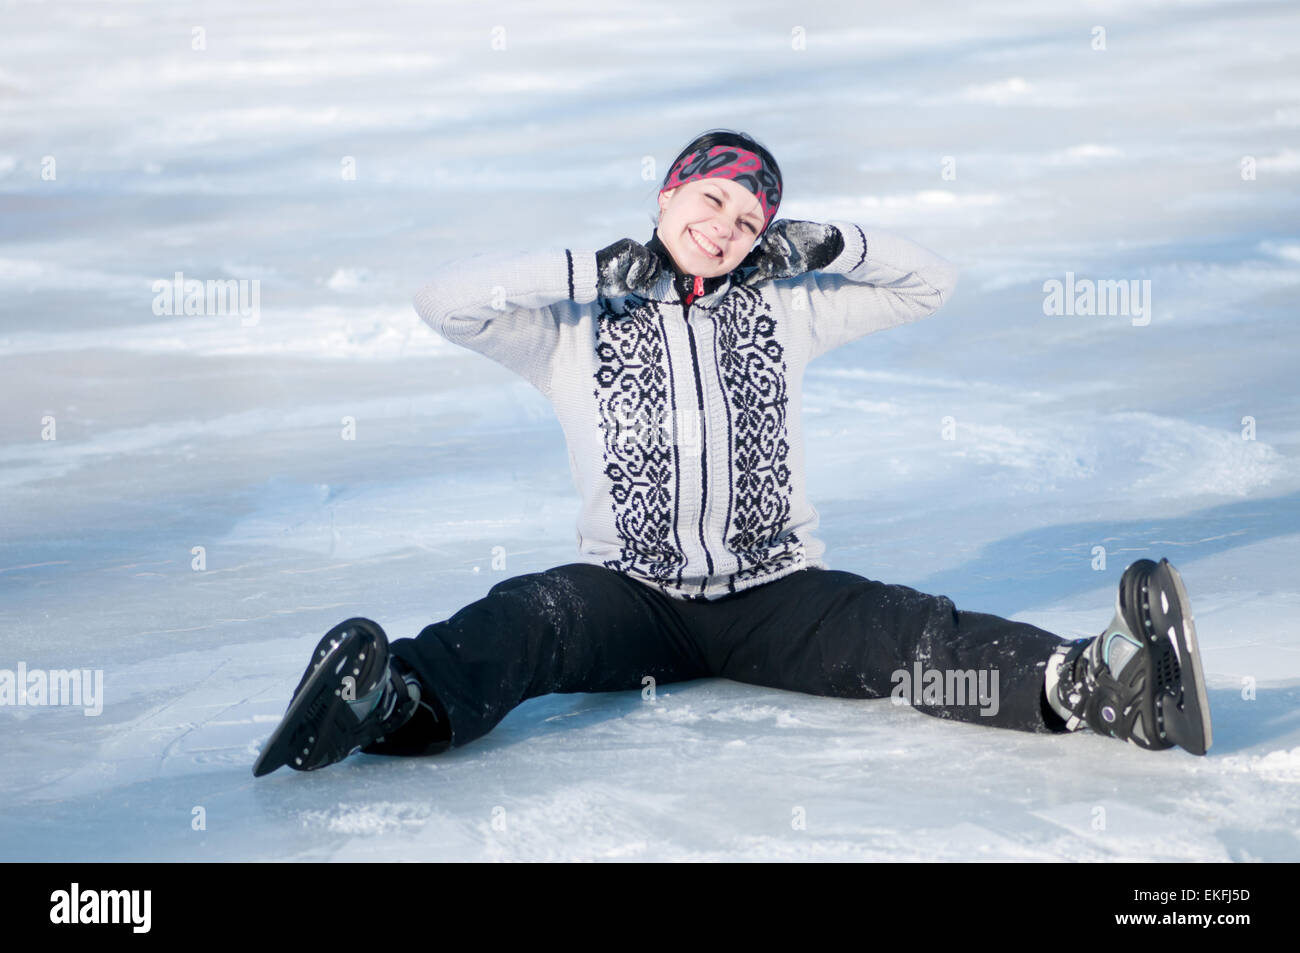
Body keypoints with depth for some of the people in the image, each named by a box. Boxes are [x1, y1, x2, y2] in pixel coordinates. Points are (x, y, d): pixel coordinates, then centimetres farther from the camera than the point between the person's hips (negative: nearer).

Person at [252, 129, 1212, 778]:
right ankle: (397, 702, -58)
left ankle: (1094, 682, -47)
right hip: (631, 594, -1)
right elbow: (445, 302, -9)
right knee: (525, 618, -32)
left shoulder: (784, 307, 10)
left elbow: (932, 283, 12)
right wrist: (589, 271, -13)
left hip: (775, 594, 1)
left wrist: (831, 243, -5)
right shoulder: (580, 322, 4)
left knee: (905, 632, -26)